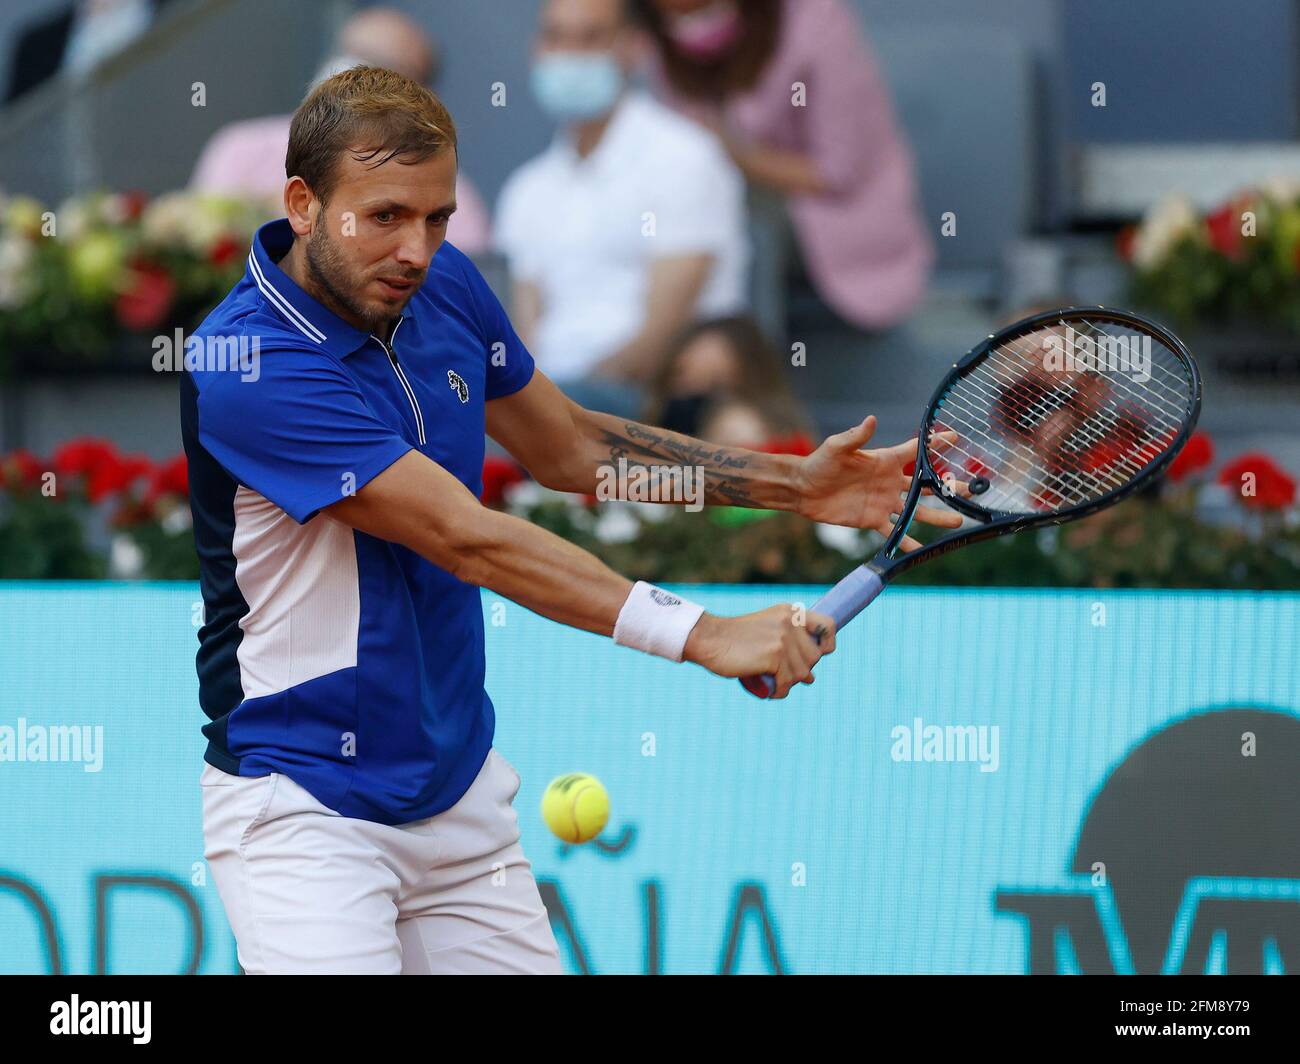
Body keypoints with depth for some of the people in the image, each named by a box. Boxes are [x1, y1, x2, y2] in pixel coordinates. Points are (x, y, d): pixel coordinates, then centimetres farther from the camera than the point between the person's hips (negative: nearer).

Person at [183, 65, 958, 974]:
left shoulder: (445, 286, 1)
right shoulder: (248, 366, -24)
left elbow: (571, 449, 17)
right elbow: (469, 540, -28)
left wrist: (792, 482, 8)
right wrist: (701, 634, -31)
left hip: (462, 788, 7)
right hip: (302, 805, -7)